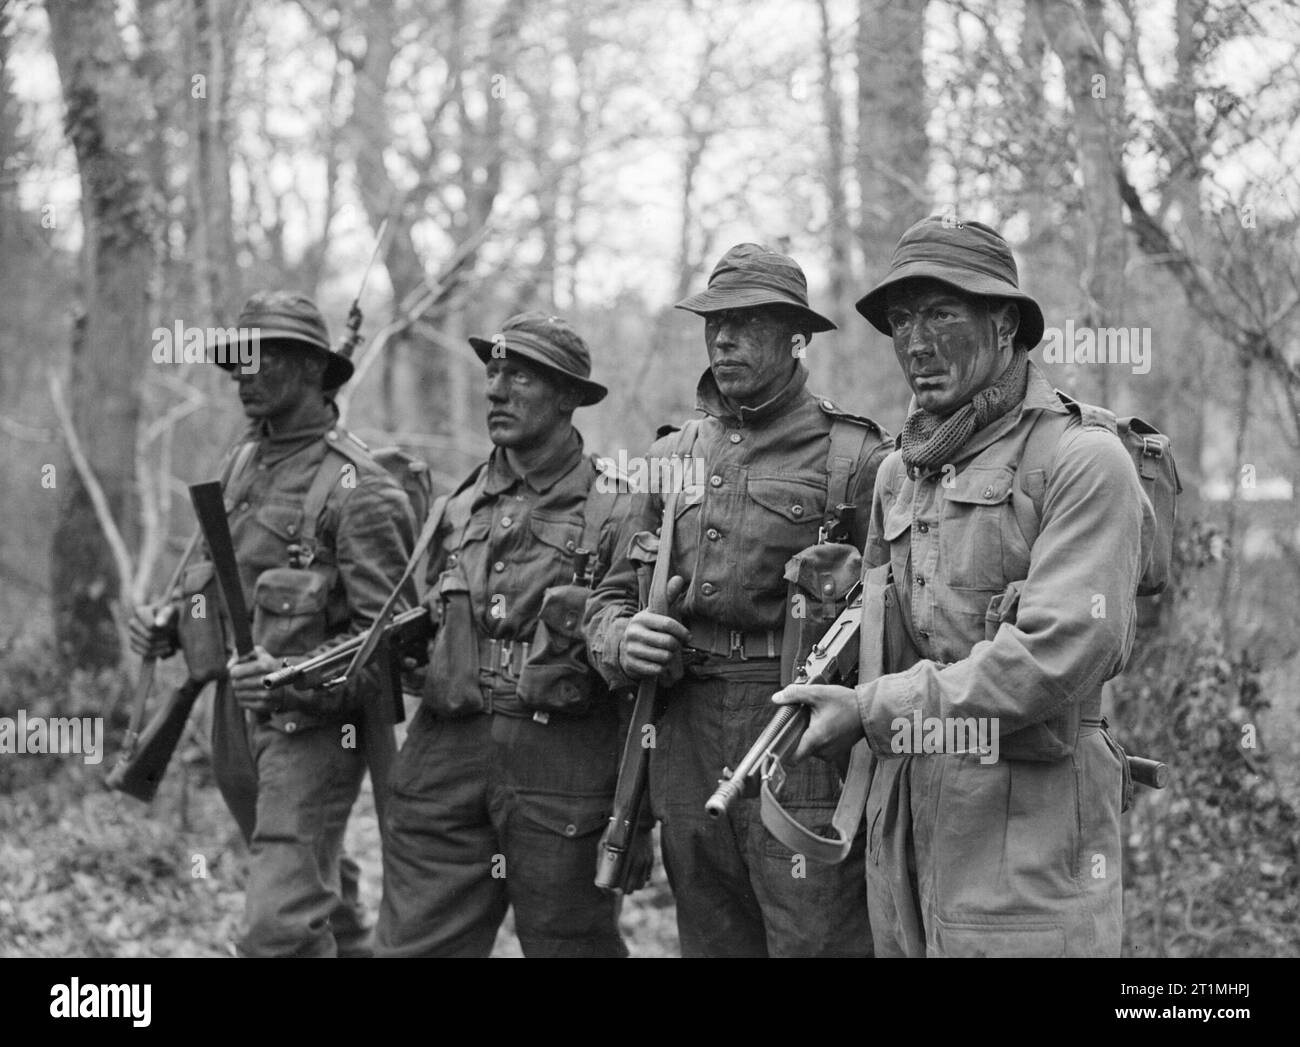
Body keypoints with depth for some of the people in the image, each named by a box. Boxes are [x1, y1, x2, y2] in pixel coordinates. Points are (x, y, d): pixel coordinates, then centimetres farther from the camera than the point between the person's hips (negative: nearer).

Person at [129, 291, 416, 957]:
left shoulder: (355, 489, -14)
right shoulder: (241, 464, 10)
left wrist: (294, 676, -30)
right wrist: (170, 625, 4)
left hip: (316, 722, -8)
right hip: (239, 716, 8)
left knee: (281, 927, -13)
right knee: (321, 893, 21)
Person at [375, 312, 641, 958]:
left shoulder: (611, 510, -2)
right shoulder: (460, 508, 14)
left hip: (564, 763, -4)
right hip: (447, 759, 4)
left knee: (570, 943, 6)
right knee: (410, 946, 2)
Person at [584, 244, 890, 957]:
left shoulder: (854, 456, -1)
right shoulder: (672, 457, 16)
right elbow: (612, 596, 18)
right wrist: (621, 639, -3)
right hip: (686, 743, 5)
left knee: (817, 939, -8)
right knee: (711, 941, 13)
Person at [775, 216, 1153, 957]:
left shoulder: (1084, 461, -9)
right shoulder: (897, 474, 15)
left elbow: (1061, 652, -19)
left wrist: (873, 710, -14)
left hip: (1029, 820, -6)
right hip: (903, 818, 7)